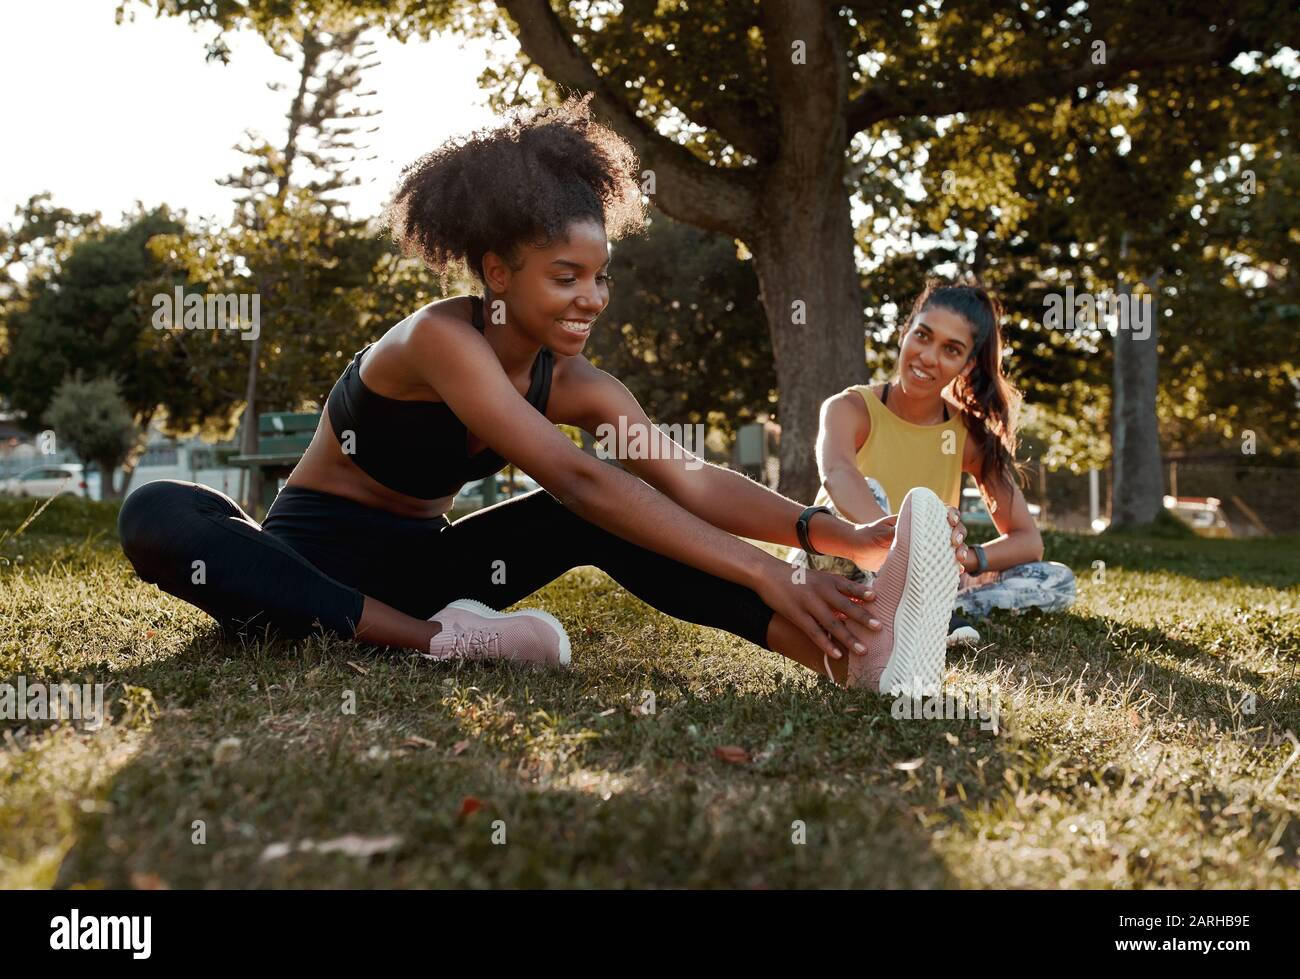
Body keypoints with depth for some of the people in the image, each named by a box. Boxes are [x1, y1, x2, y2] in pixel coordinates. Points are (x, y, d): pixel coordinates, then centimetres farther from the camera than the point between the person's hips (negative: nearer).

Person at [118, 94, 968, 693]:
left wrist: (837, 535, -37)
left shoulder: (577, 386, -5)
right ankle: (432, 639, -42)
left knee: (605, 519, -19)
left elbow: (690, 478, -20)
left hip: (420, 563, 5)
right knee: (158, 517, -36)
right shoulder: (441, 339, -26)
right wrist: (763, 572, -43)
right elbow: (575, 479, -37)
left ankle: (848, 652, -38)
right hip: (316, 556, -4)